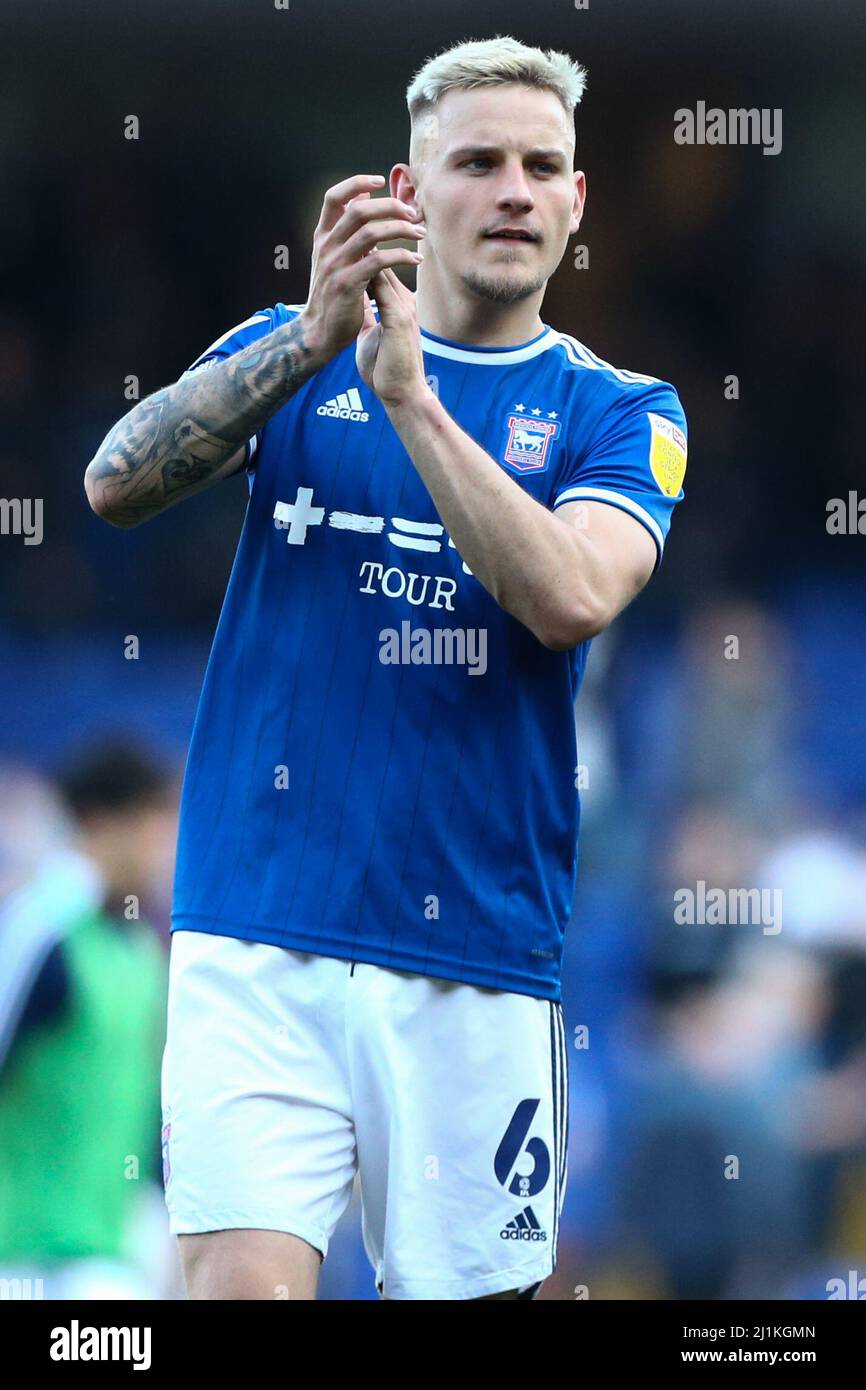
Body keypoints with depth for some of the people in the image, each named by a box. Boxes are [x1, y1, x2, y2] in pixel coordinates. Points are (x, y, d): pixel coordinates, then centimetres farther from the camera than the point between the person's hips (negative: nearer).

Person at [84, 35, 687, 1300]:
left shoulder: (617, 414, 7)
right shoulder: (291, 353, 10)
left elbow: (570, 598, -13)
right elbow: (116, 484, -8)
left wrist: (409, 393, -17)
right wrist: (313, 341, -19)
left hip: (476, 953, 1)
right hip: (258, 935, -1)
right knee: (243, 1282, -15)